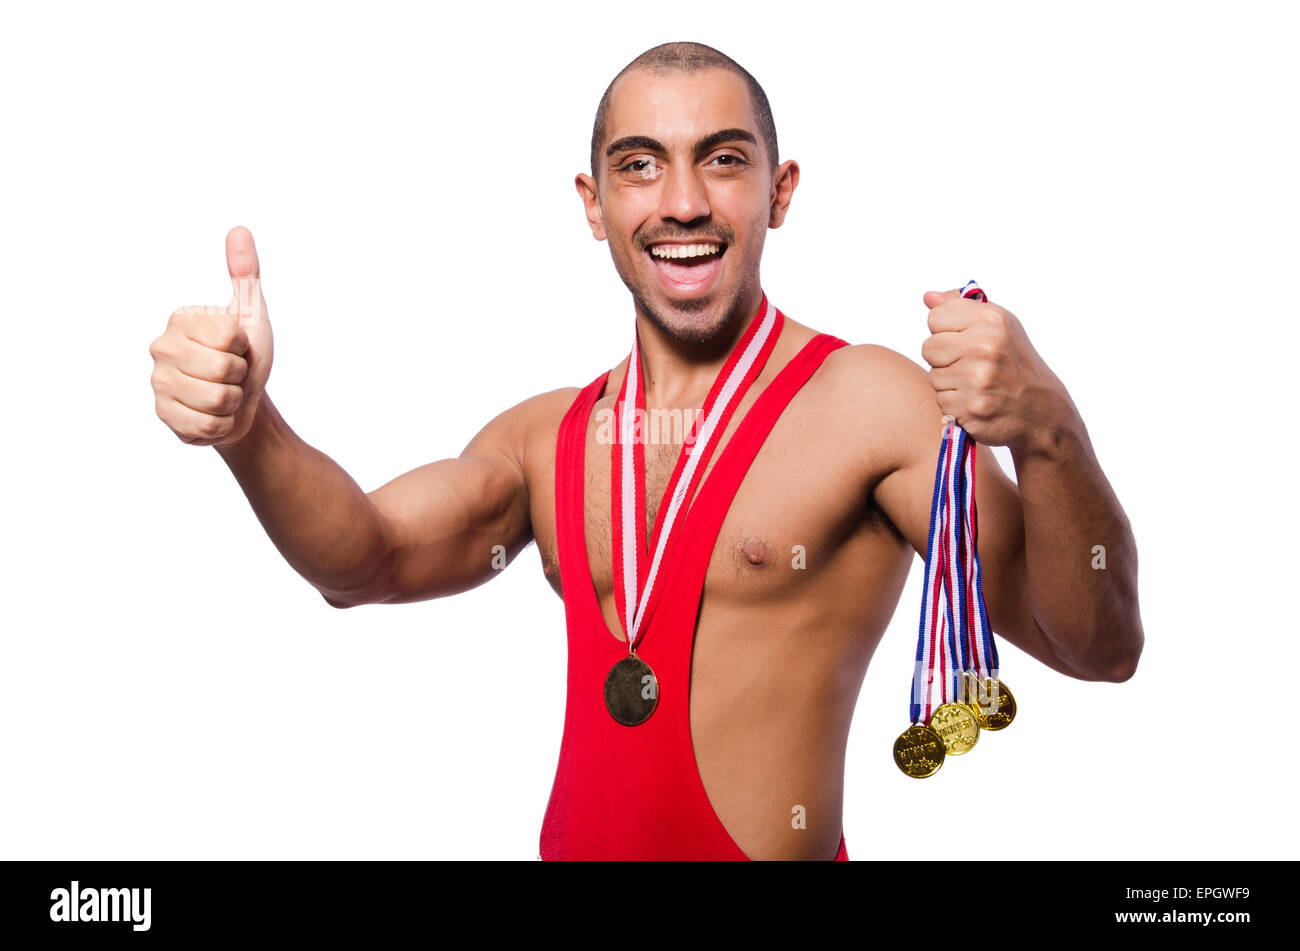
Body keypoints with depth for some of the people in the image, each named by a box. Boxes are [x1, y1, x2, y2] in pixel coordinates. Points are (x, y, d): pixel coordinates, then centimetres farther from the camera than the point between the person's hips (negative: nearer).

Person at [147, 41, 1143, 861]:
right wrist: (245, 424, -27)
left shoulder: (866, 401, -12)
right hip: (572, 839, 5)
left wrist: (1049, 435, -37)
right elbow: (371, 557, -9)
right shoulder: (547, 437, 5)